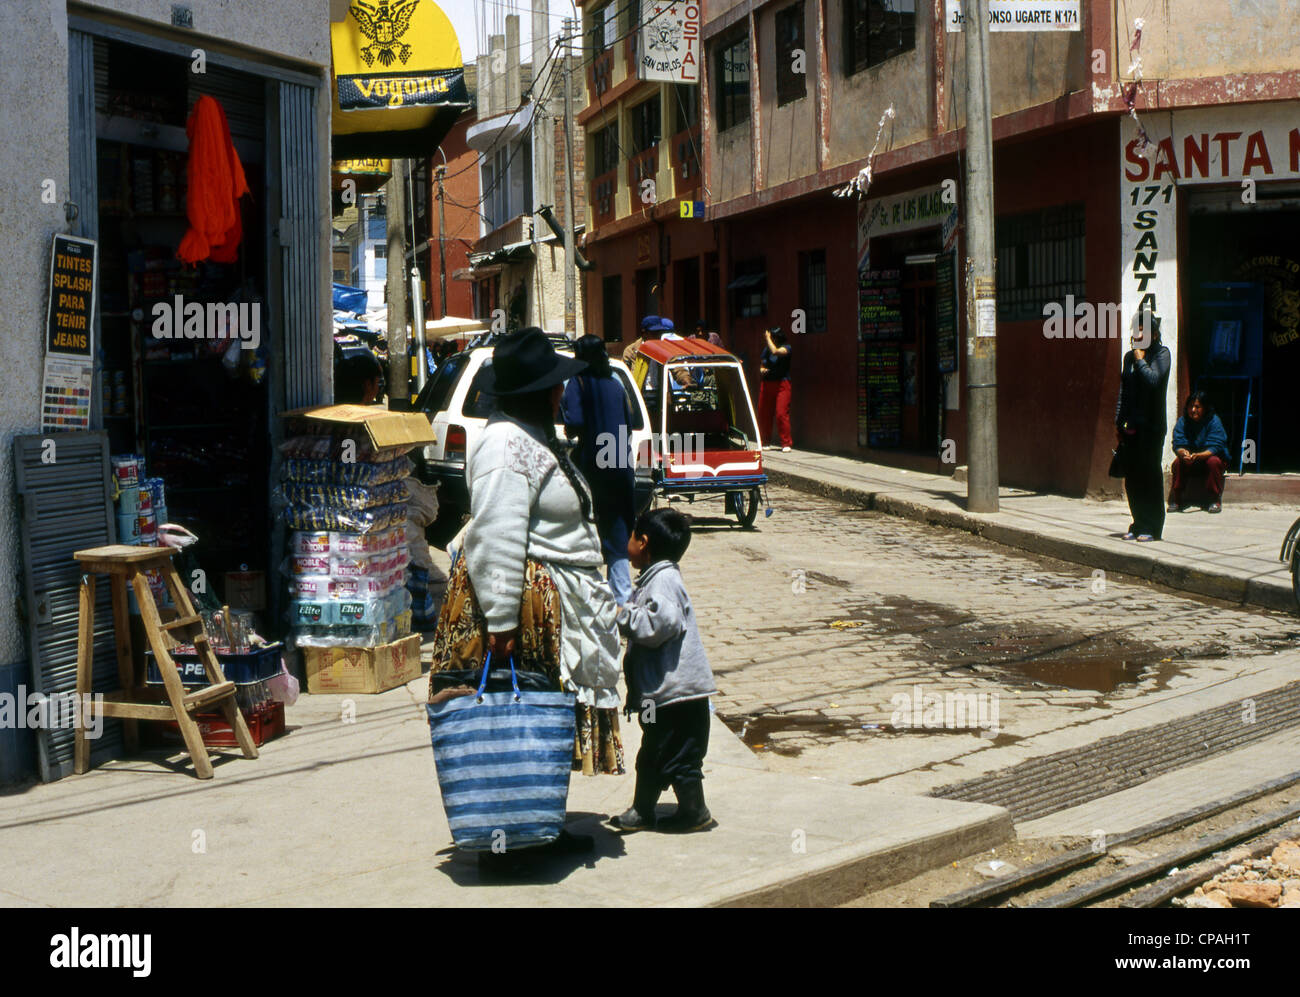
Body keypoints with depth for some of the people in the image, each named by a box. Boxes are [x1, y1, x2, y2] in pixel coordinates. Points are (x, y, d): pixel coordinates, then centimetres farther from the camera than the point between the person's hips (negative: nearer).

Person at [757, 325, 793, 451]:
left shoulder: (786, 347, -3)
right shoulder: (766, 349, 14)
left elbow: (775, 351, -23)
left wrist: (768, 338, -10)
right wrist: (762, 370, 1)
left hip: (782, 384, -6)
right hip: (766, 384, 6)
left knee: (782, 413, -12)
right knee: (763, 414, 3)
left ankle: (786, 444, -7)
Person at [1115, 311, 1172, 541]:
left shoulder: (1161, 353, -4)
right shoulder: (1130, 356, 15)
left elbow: (1154, 379, -22)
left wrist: (1140, 359, -9)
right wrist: (1118, 423, 14)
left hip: (1152, 426, -6)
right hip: (1132, 427, 6)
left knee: (1149, 476, -4)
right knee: (1132, 478, 7)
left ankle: (1151, 527, 1)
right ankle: (1139, 524, 16)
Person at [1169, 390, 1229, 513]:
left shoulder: (1214, 421, -15)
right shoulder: (1182, 421, -7)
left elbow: (1215, 447, -25)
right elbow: (1178, 445, -16)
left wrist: (1199, 456, -44)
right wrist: (1183, 453, -41)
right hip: (1189, 462, 2)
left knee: (1213, 462, -33)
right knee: (1178, 462, -27)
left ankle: (1215, 501, -21)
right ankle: (1176, 500, -18)